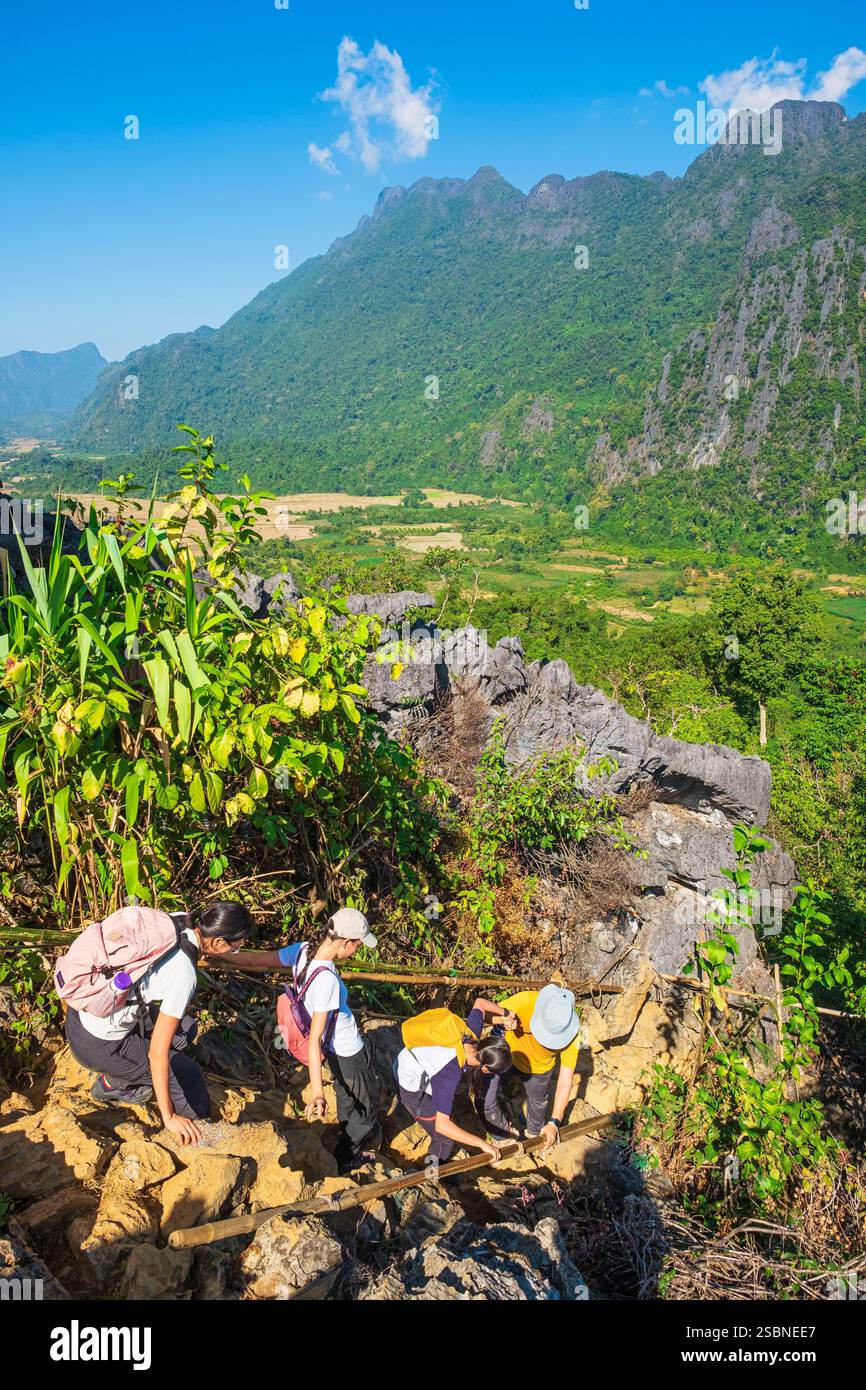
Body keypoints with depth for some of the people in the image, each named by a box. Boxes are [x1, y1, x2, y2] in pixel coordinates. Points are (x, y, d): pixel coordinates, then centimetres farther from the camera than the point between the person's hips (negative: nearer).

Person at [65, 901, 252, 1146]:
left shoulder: (180, 920, -11)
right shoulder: (184, 975, -29)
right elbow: (158, 1052, -23)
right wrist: (169, 1117, -13)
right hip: (97, 1046, -7)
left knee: (185, 1028, 16)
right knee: (187, 1075, 5)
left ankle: (113, 1079, 20)